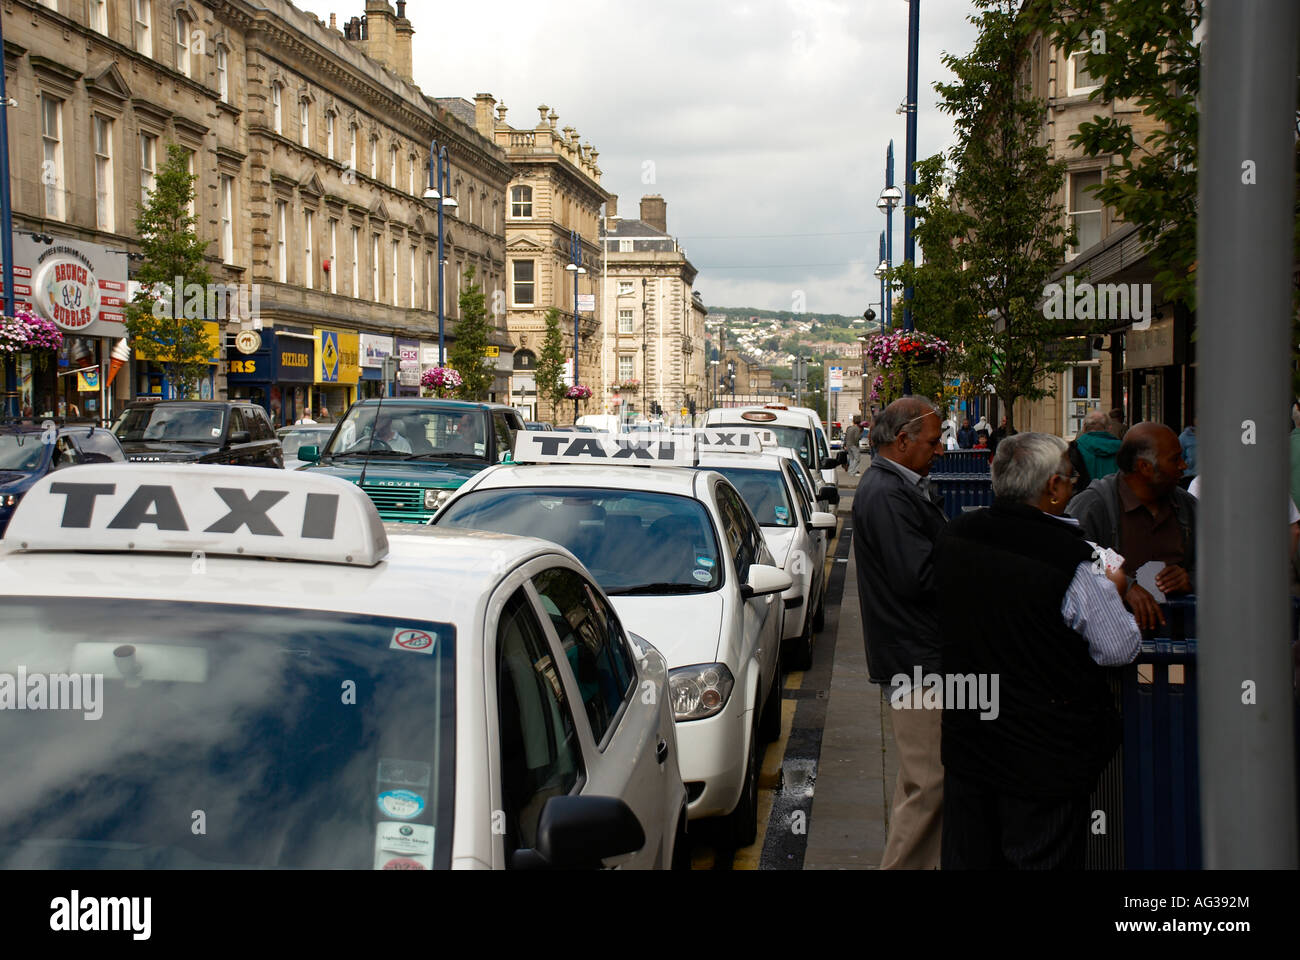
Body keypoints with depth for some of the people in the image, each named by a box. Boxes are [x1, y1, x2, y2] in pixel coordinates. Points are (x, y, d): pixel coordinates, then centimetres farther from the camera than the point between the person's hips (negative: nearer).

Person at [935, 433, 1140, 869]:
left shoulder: (955, 535, -3)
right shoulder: (1070, 559, -21)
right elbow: (1119, 648, -13)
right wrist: (1110, 591, 6)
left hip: (965, 739, 6)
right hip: (1044, 752, -6)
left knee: (968, 855, 17)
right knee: (1040, 857, 8)